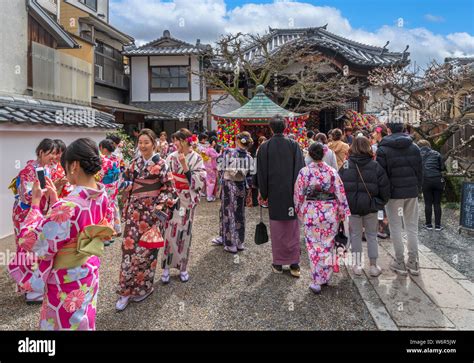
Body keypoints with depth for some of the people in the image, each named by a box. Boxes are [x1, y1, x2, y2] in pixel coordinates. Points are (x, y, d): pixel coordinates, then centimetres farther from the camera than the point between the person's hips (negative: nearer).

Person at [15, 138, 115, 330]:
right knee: (83, 319, 26)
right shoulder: (101, 195, -8)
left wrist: (35, 203, -13)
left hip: (67, 277, -7)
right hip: (89, 269, 7)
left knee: (65, 323, 16)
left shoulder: (67, 206, -33)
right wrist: (56, 201, 7)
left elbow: (32, 240, -21)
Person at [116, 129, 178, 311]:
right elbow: (130, 185, 16)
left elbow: (169, 189, -8)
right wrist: (127, 207, 14)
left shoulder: (161, 164, -8)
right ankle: (127, 290, 15)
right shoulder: (135, 163, 8)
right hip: (135, 211, 5)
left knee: (145, 249, 2)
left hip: (151, 212, -5)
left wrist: (160, 206, -17)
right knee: (129, 247, 3)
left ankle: (143, 287, 22)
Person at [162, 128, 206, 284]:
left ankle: (183, 267, 22)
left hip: (187, 201, -1)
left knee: (184, 233, 7)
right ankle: (166, 267, 16)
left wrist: (185, 166, -17)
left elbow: (200, 181, -11)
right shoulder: (171, 157, 3)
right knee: (169, 232, 2)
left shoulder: (196, 158, -3)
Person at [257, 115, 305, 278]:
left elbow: (261, 173, 0)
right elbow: (300, 169, -5)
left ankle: (278, 264, 16)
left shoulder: (264, 147, -3)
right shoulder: (294, 145, -3)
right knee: (293, 230, 7)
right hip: (291, 193, 0)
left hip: (274, 194, 0)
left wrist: (263, 194, 8)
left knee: (277, 230, 9)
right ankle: (294, 264, 10)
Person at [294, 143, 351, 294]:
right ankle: (326, 277, 25)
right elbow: (340, 194, -3)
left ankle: (317, 281, 7)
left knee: (314, 247, 6)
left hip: (311, 213, -1)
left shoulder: (304, 172, -7)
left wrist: (299, 211, 12)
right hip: (330, 212, 1)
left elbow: (298, 194, -2)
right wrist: (344, 214, 5)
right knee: (328, 245, 14)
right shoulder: (332, 172, -5)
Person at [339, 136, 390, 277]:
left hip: (351, 207, 0)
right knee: (372, 235, 13)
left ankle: (357, 265, 19)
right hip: (370, 207, 0)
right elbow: (385, 190, -5)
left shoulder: (346, 166, -6)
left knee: (355, 235, 13)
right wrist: (379, 204, 8)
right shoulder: (375, 166, -7)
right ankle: (373, 266, 21)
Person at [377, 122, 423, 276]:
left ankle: (400, 263, 10)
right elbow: (420, 171, 8)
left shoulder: (383, 149, -8)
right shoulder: (414, 147, 7)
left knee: (395, 228, 5)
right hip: (412, 193, 4)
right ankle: (413, 263, 17)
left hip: (394, 193, -4)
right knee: (412, 227, 11)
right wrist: (418, 189, 15)